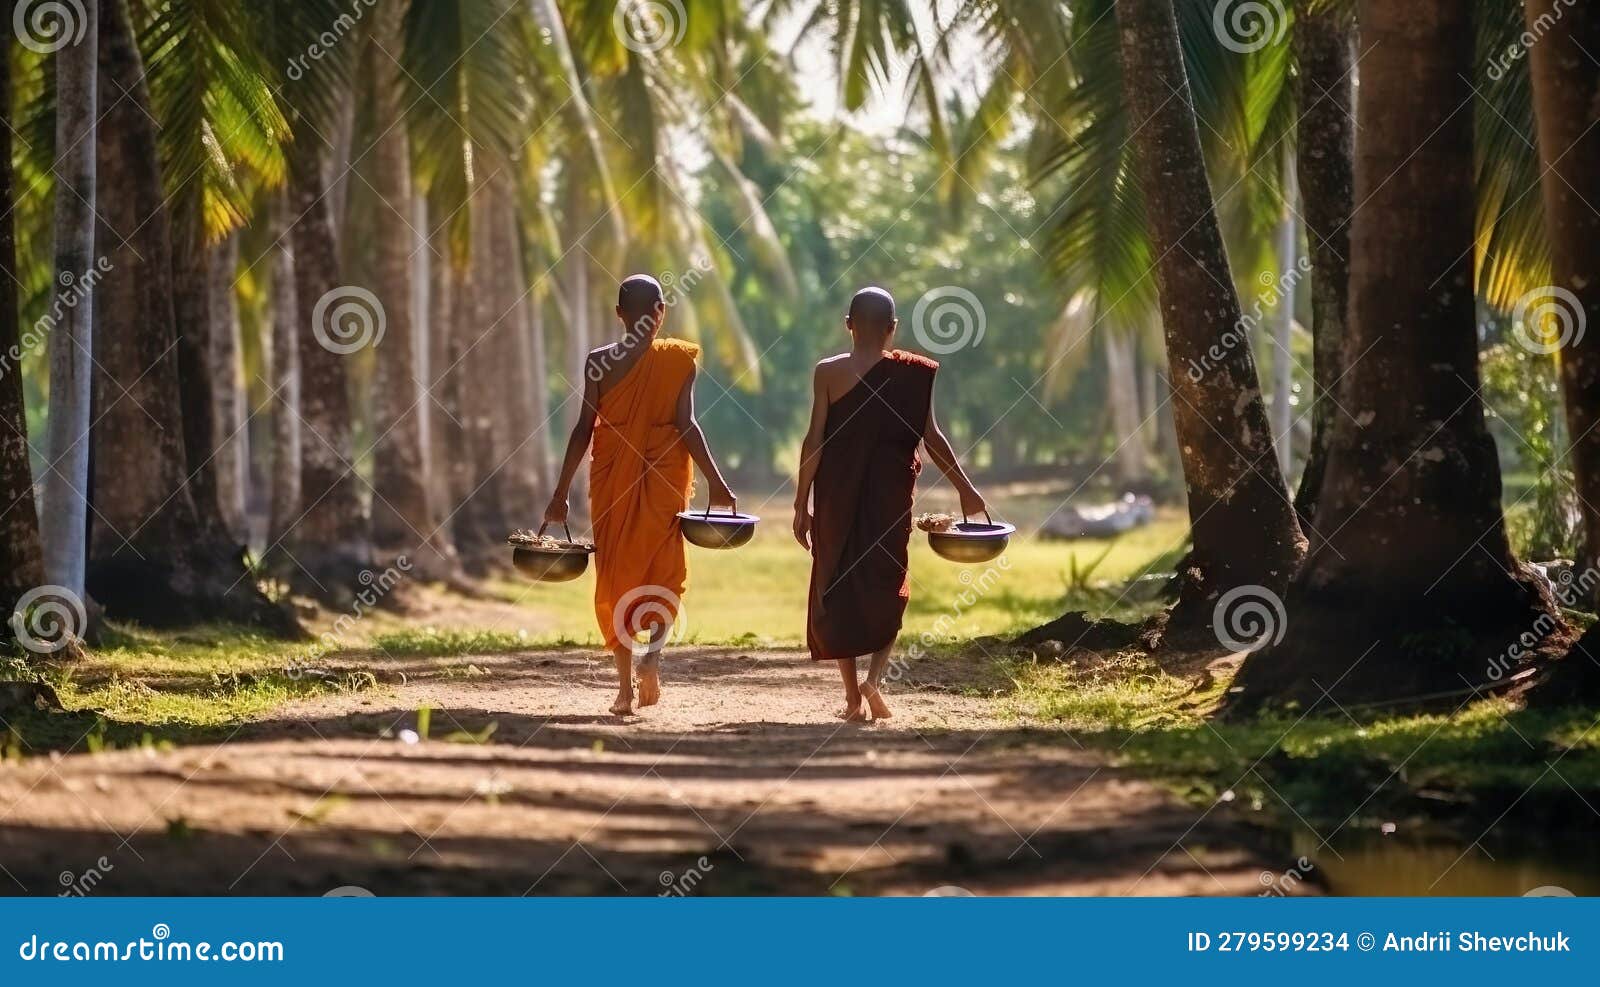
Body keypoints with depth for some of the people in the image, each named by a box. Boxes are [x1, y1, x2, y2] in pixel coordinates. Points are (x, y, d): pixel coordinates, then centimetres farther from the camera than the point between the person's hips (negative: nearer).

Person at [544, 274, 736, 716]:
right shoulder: (679, 360, -4)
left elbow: (584, 427, -4)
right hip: (665, 475, -1)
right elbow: (686, 424, -9)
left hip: (613, 477, 1)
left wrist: (561, 493, -1)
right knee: (664, 569, 12)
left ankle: (625, 687, 5)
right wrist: (715, 481, -5)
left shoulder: (600, 362, -3)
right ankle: (654, 646, -16)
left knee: (614, 575, 9)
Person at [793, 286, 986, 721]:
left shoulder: (828, 372, -3)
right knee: (887, 586, 13)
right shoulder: (911, 373, -3)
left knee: (837, 587, 10)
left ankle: (852, 694, 7)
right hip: (890, 495, 0)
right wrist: (965, 488, 7)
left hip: (837, 494, 0)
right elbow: (931, 437, -2)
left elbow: (814, 440, -6)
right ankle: (875, 677, -8)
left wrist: (802, 503, -1)